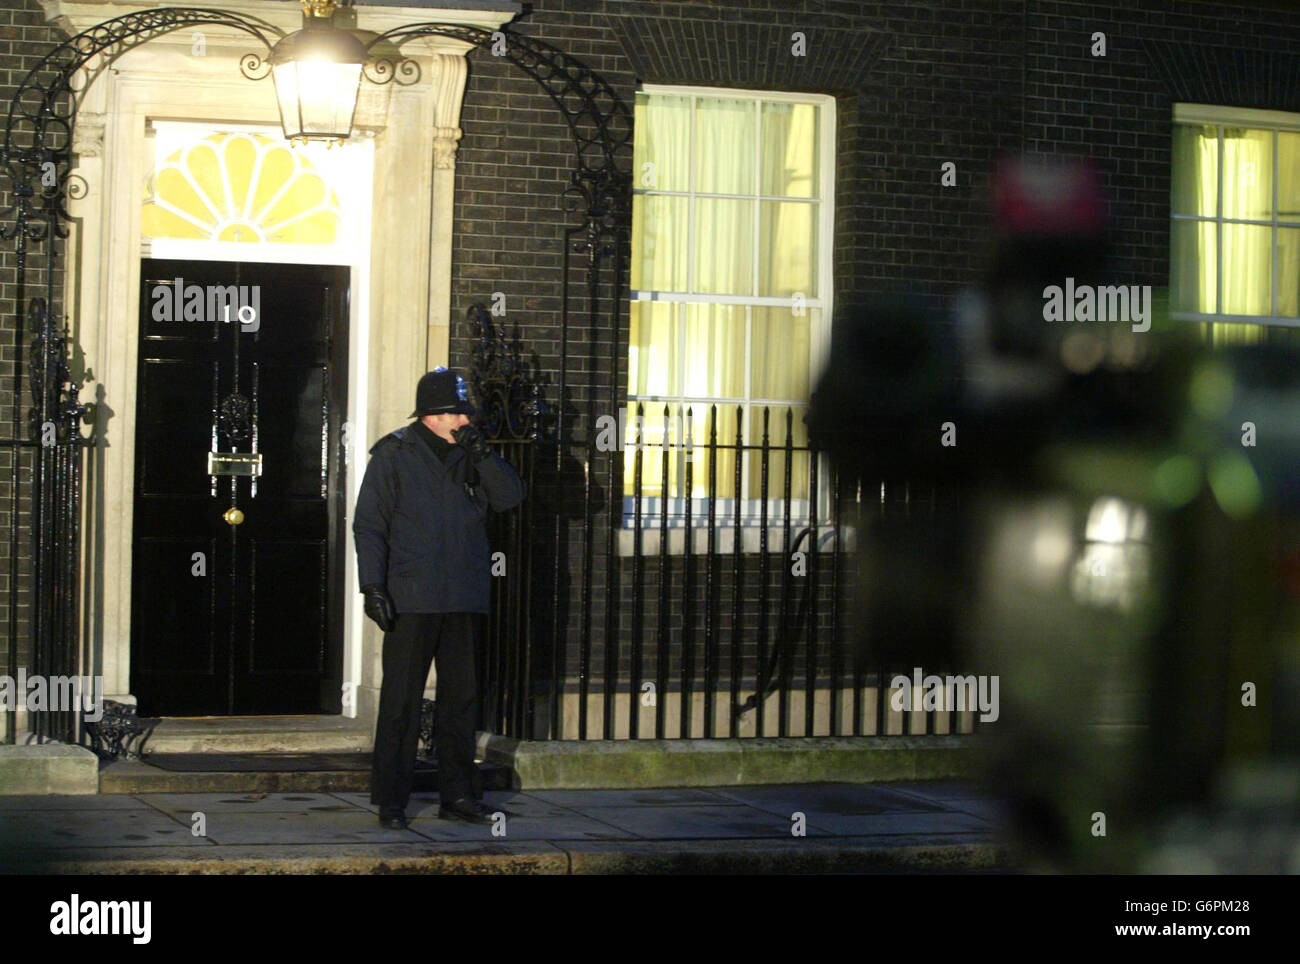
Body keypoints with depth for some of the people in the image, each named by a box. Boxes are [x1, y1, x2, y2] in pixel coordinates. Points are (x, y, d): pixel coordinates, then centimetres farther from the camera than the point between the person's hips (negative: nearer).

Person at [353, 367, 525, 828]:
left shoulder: (467, 456, 12)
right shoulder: (393, 455, -2)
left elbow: (511, 496, 4)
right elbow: (369, 525, -3)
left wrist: (482, 453, -9)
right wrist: (373, 586, -11)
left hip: (463, 599, 5)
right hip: (411, 600, -5)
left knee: (461, 696, 8)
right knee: (401, 700, -4)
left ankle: (457, 795, 17)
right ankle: (390, 801, 1)